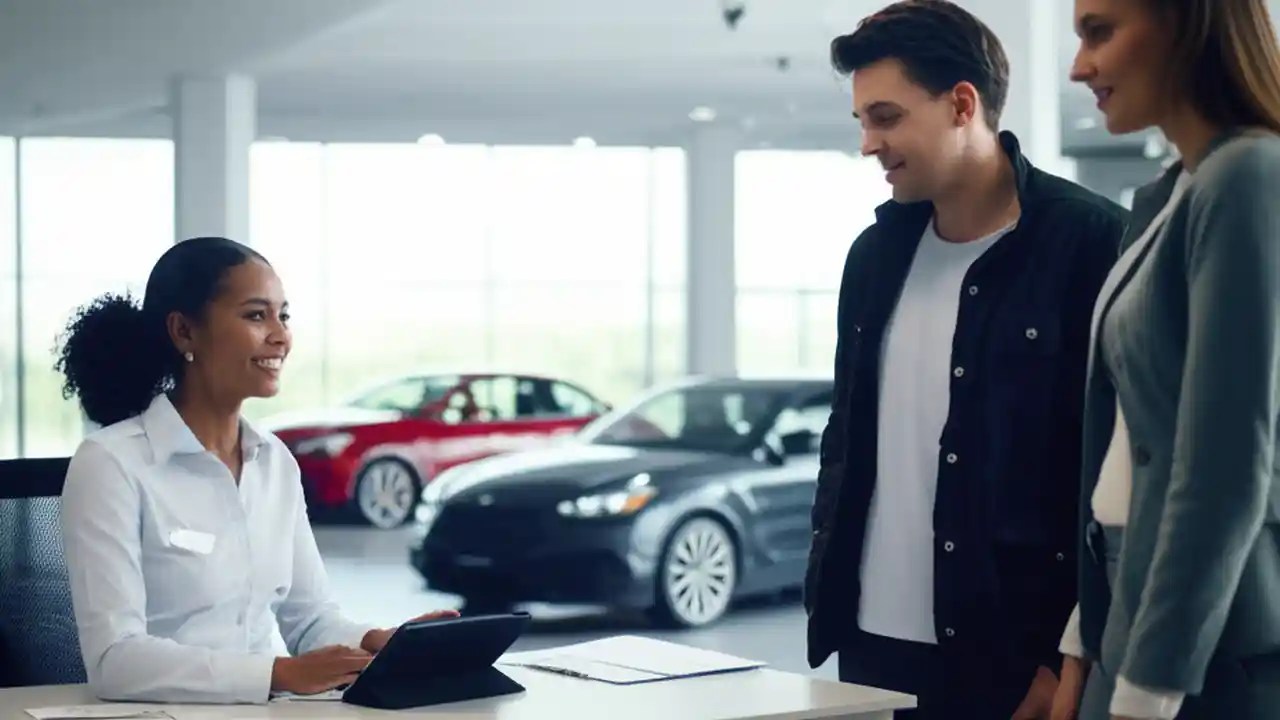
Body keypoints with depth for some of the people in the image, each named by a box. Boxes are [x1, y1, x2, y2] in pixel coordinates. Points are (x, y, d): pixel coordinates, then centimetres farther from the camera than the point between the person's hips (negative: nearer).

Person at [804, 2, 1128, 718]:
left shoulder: (1092, 242, -8)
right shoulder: (877, 252, 10)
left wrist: (1076, 656, -11)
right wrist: (825, 600, 10)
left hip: (1018, 657, -5)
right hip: (875, 646, 5)